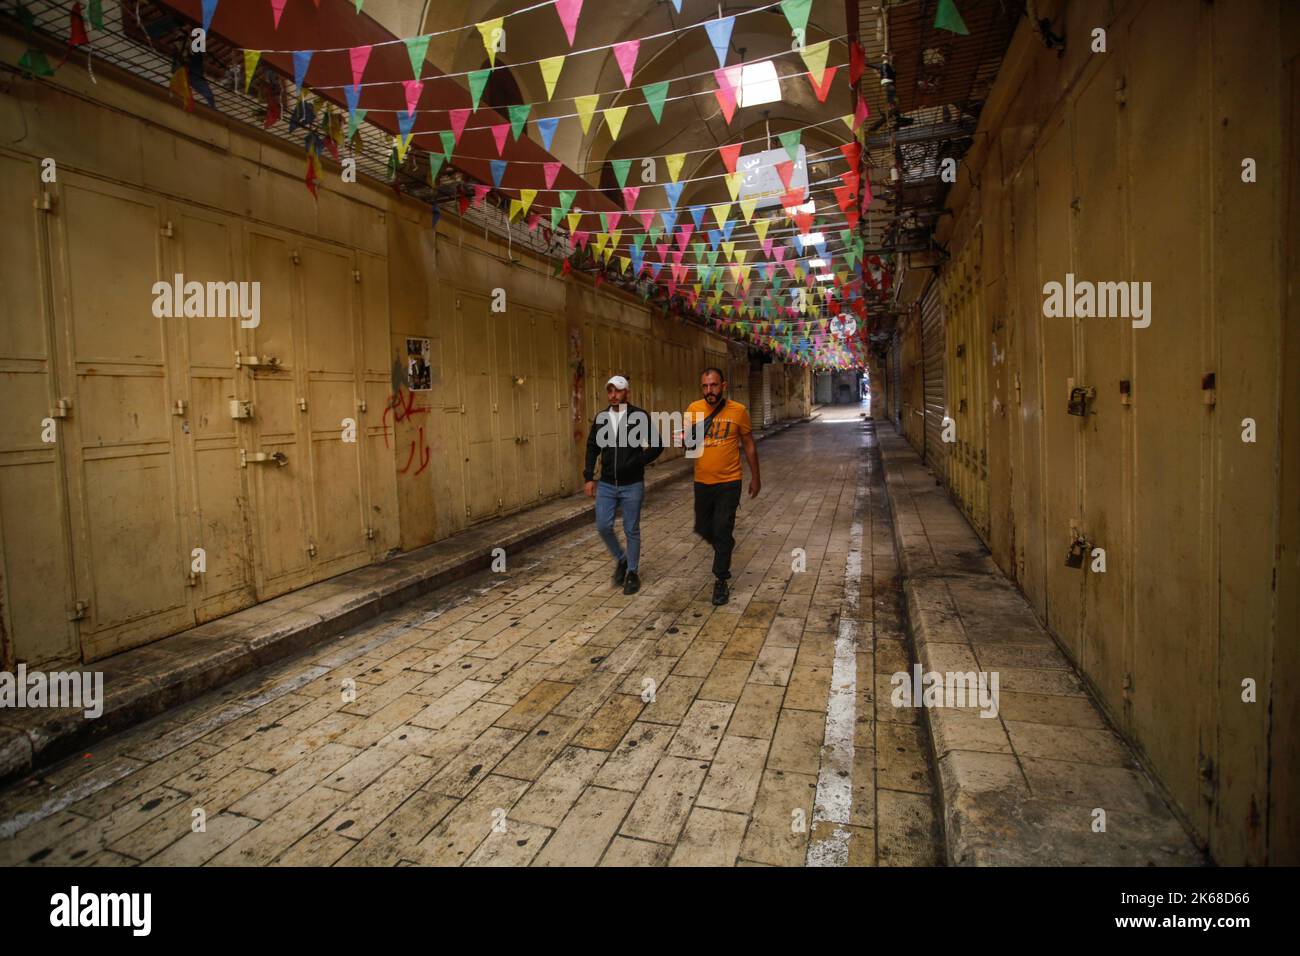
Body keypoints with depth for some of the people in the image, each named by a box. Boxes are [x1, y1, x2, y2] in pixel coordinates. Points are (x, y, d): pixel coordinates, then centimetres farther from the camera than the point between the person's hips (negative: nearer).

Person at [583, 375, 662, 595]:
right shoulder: (601, 417, 4)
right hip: (606, 485, 4)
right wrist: (589, 477, 5)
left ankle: (633, 572, 22)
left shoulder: (640, 416, -8)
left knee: (631, 530, 5)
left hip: (632, 485, -3)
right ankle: (621, 560, 27)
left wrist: (636, 462, -14)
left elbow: (657, 446, -5)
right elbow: (592, 447, 11)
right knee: (603, 526, 2)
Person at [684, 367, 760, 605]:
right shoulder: (693, 409, -3)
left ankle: (720, 581, 11)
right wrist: (689, 438, -18)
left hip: (729, 482, -3)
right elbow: (688, 444, 6)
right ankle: (725, 545, 46)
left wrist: (755, 477, 6)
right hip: (702, 482, 3)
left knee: (722, 531, -3)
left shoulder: (738, 411, -8)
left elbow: (749, 446, 2)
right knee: (703, 529, 14)